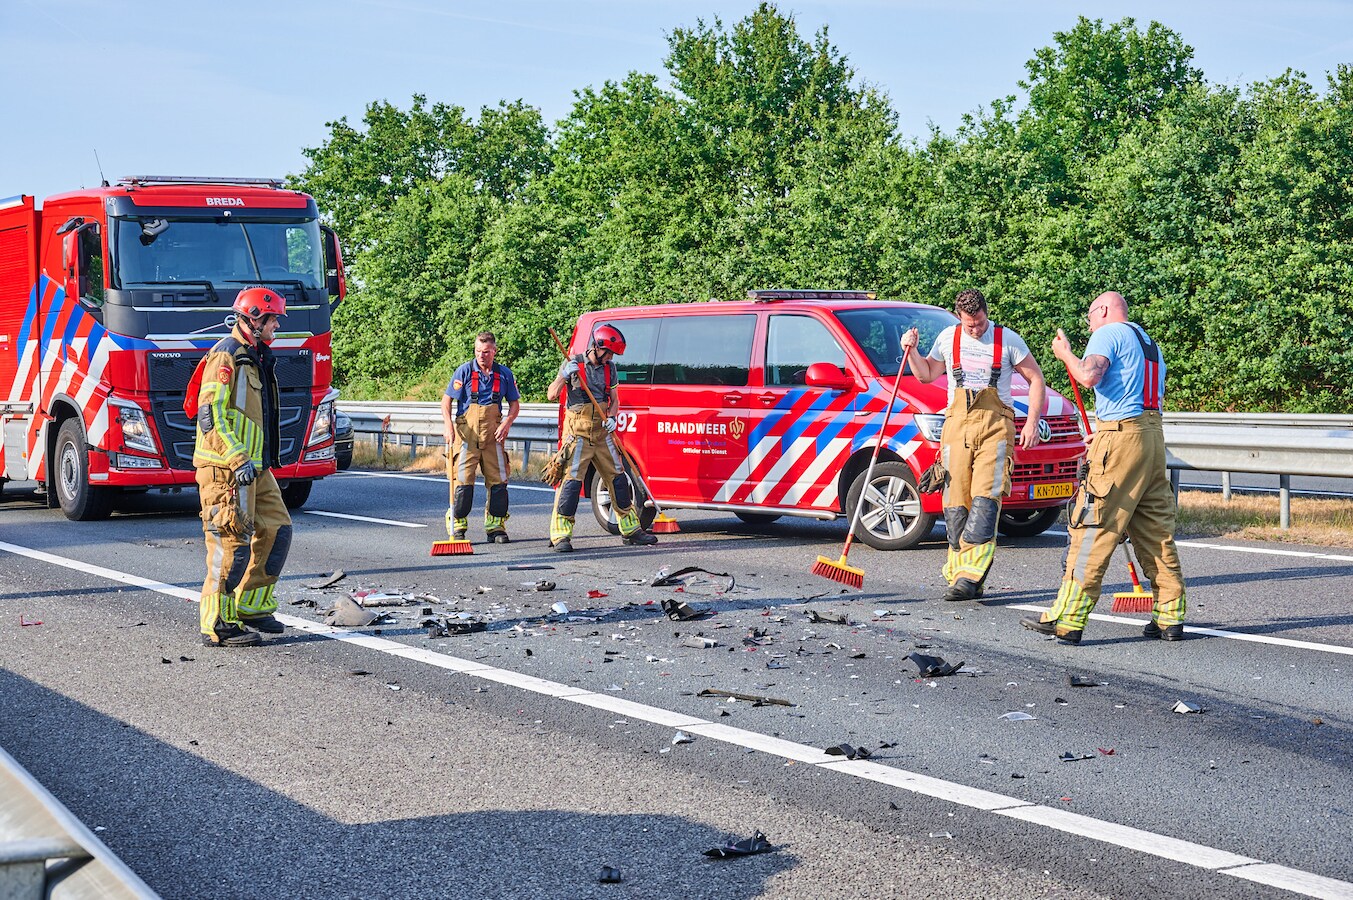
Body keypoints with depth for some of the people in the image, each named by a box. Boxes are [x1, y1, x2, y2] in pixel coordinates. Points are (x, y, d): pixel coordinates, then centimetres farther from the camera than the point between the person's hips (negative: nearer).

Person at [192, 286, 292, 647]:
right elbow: (211, 414, -20)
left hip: (253, 468, 10)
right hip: (226, 469, -10)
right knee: (232, 544, -8)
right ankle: (218, 625, -3)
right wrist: (239, 459, -24)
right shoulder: (226, 356, -12)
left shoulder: (254, 357, 19)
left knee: (276, 531, 11)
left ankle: (251, 607, 20)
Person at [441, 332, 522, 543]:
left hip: (493, 433, 3)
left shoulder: (504, 374, 6)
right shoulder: (465, 371, -2)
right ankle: (457, 526, 2)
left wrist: (507, 423, -5)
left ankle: (495, 526, 14)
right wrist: (447, 424, -16)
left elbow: (515, 404, 13)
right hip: (466, 432, -3)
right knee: (463, 480, -7)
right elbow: (446, 400, -2)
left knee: (498, 480, 3)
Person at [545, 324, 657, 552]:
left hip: (602, 433, 6)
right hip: (577, 432, -6)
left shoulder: (609, 368, 9)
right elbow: (552, 395, -9)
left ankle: (630, 530, 21)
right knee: (571, 480, -13)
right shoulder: (574, 365, -6)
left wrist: (612, 418, -4)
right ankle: (560, 535, -9)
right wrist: (564, 376, -25)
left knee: (618, 477, 9)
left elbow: (614, 399, 16)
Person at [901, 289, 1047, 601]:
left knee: (985, 498, -16)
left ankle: (969, 575, -21)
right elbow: (926, 374, 25)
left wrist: (1032, 422, -2)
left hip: (995, 425, -3)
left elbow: (1036, 380, 8)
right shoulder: (948, 338, 11)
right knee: (956, 502, -3)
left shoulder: (1008, 340, 3)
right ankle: (958, 575, 2)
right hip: (957, 423, 3)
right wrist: (912, 351, 6)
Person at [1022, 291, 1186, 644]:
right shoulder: (1147, 342, 26)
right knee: (1157, 531, 11)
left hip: (1121, 438, -9)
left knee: (1091, 529, -9)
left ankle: (1068, 618, -10)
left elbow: (1089, 376, -19)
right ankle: (1169, 617, 12)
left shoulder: (1108, 333, -1)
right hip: (1153, 435, 9)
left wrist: (1065, 353, -1)